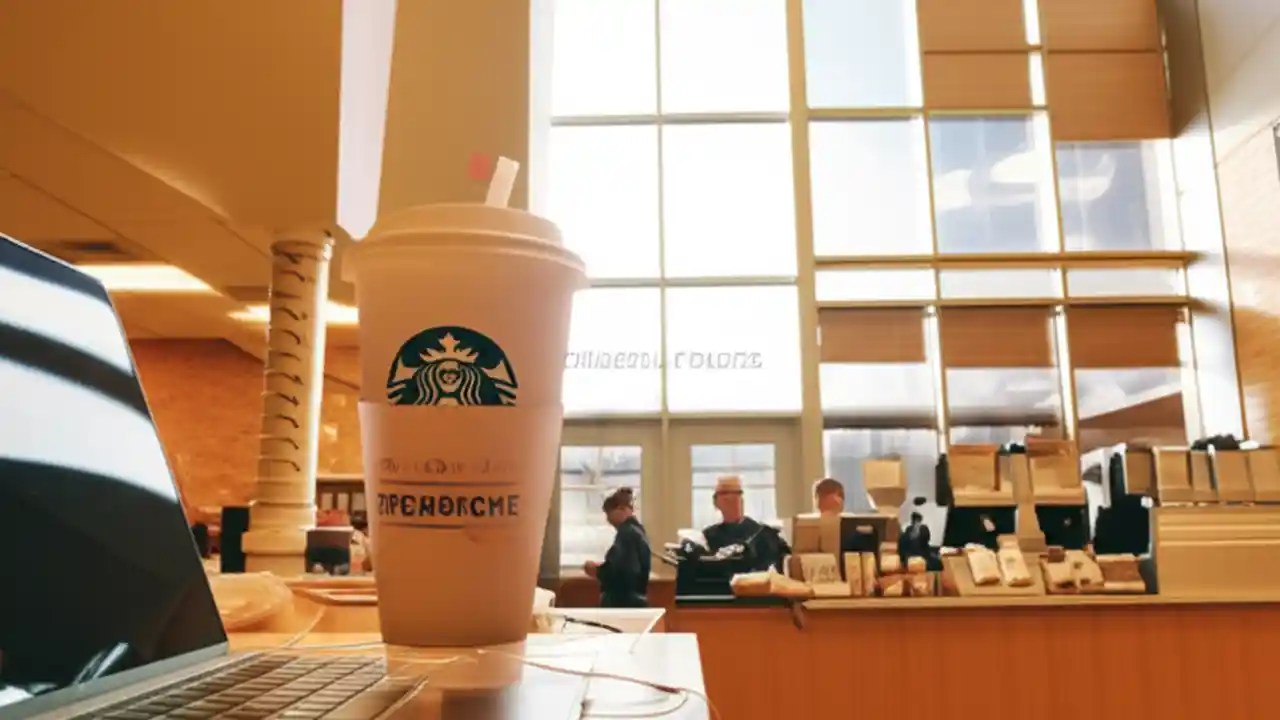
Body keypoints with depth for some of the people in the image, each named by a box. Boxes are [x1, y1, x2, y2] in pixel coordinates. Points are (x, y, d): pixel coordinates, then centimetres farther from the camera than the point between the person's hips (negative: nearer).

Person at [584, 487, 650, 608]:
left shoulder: (628, 533, -16)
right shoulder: (636, 530, 14)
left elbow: (624, 572, -25)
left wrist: (597, 571, -10)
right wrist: (601, 568, 10)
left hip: (624, 603, -10)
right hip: (632, 601, 10)